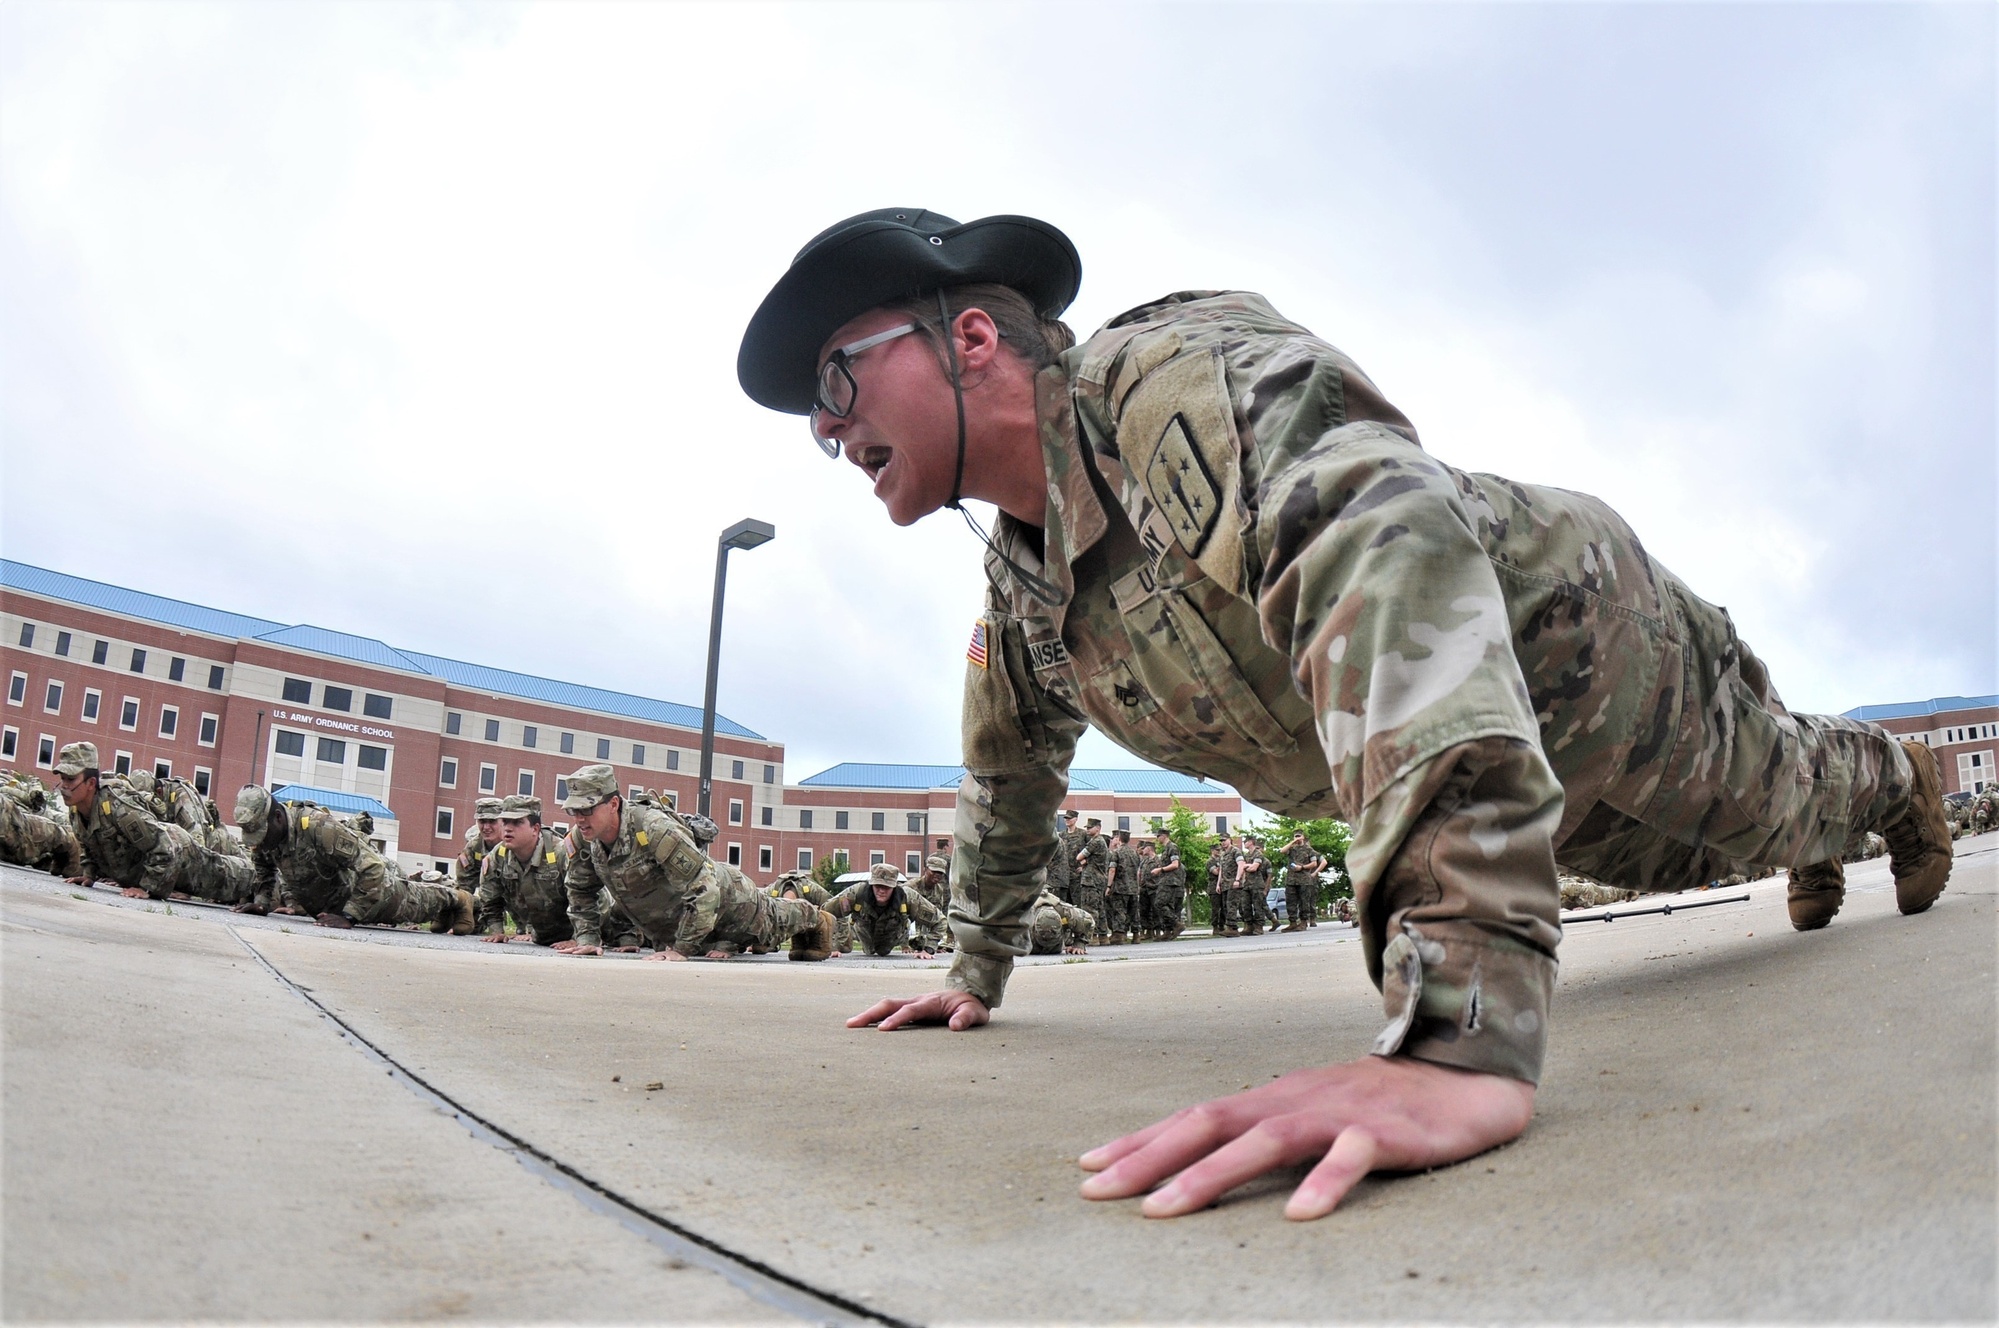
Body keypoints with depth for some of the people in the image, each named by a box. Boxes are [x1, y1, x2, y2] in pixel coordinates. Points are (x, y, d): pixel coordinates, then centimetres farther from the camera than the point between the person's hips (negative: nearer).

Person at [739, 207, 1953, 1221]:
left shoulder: (1166, 371, -37)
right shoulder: (1017, 594, -8)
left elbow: (1392, 552, -53)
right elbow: (1010, 779, 9)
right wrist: (978, 973, 17)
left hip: (1580, 638, -7)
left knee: (1775, 792, 23)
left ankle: (1891, 781, 55)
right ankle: (1818, 845, 63)